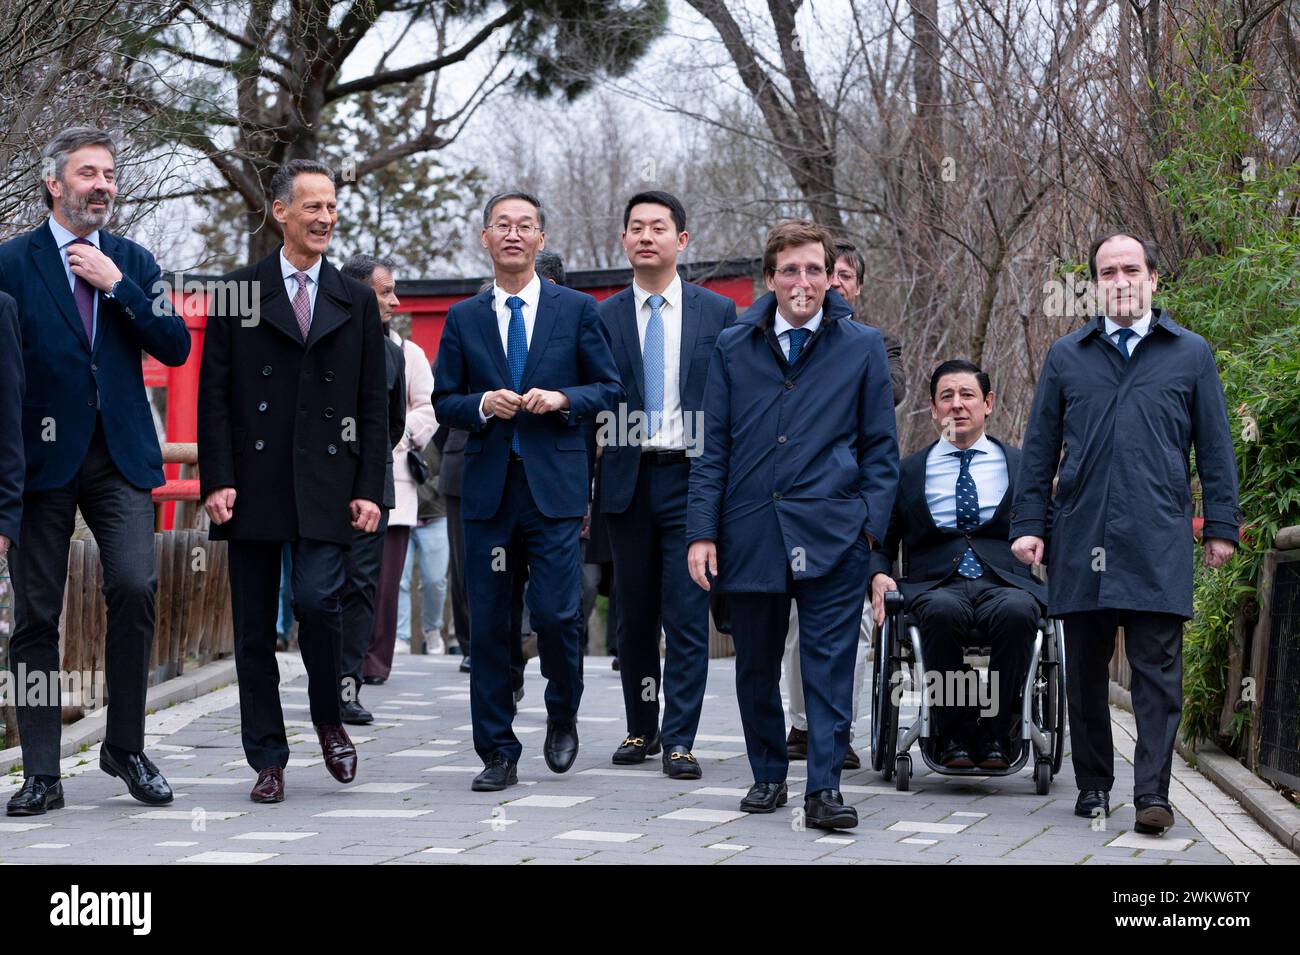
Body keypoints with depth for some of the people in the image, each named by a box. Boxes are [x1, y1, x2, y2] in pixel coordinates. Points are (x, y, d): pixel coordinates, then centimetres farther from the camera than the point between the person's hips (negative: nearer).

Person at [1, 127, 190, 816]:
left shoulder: (134, 263, 13)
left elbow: (176, 348, 3)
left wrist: (118, 286, -7)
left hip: (120, 455, 2)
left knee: (135, 588, -14)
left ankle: (125, 747, 2)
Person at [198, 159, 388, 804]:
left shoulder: (356, 302, 12)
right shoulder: (237, 293, 7)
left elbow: (373, 405, 10)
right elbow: (214, 394, 3)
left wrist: (369, 488, 1)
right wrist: (217, 479, -7)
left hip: (326, 484, 0)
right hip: (254, 482, 0)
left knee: (317, 599, -15)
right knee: (254, 627, 3)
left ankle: (328, 719, 11)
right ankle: (267, 761, 13)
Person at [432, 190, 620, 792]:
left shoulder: (577, 310, 7)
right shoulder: (463, 319, 11)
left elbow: (609, 388, 8)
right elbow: (443, 402, 11)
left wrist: (562, 399, -10)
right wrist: (483, 405, -9)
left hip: (554, 485, -2)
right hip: (488, 487, 2)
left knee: (555, 613, -10)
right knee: (488, 627, 2)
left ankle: (563, 717, 20)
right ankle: (498, 754, 11)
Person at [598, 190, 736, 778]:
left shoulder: (717, 312, 5)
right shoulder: (602, 318, 7)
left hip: (692, 480, -1)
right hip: (629, 481, 2)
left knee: (687, 616, -5)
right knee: (634, 615, 9)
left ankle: (679, 741, -1)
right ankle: (641, 729, 21)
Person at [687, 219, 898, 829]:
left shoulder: (862, 347, 6)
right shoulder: (733, 347, 9)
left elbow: (880, 448, 8)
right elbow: (712, 449, 9)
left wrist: (871, 523, -4)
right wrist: (702, 531, 1)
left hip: (831, 536, -2)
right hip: (750, 534, 2)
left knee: (830, 665, -5)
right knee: (756, 666, 10)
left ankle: (824, 789, -1)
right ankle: (768, 775, 25)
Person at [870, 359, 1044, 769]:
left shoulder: (1020, 466, 19)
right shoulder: (908, 471, 20)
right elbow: (882, 540, 20)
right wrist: (879, 575, -2)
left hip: (1005, 582, 0)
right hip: (936, 585, 0)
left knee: (1017, 612, -38)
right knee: (943, 612, -38)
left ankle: (995, 735, -24)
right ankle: (952, 735, -24)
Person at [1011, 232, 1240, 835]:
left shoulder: (1191, 354, 11)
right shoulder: (1066, 357, 13)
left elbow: (1214, 447, 10)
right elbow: (1039, 448, 14)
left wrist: (1221, 525, 4)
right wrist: (1028, 524, 7)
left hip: (1159, 543, -2)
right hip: (1080, 540, 2)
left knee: (1157, 671, -6)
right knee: (1085, 671, 7)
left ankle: (1152, 792, -5)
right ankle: (1093, 785, 18)